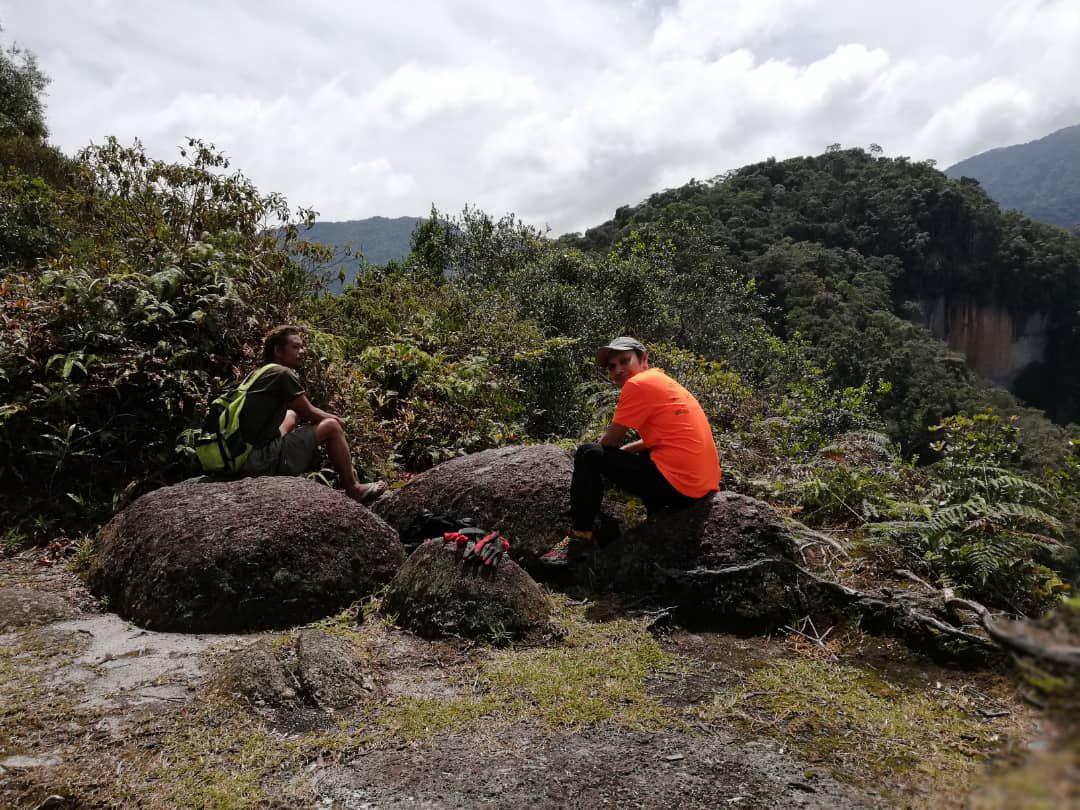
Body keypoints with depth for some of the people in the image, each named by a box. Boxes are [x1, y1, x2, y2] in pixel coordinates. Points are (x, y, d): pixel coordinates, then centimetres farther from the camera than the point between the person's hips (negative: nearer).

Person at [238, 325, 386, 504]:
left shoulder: (261, 373, 17)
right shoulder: (283, 374, -9)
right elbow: (310, 413, -1)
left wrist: (331, 417, 17)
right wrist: (338, 420, 17)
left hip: (243, 459, 9)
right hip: (263, 461, -9)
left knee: (293, 414, 27)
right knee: (332, 426, -4)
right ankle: (353, 488, 10)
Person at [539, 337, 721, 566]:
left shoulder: (638, 384, -7)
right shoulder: (665, 382, 20)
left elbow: (610, 442, -3)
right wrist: (621, 452, 24)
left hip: (675, 484, -10)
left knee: (588, 456, -4)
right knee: (639, 459, 38)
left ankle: (579, 536, -1)